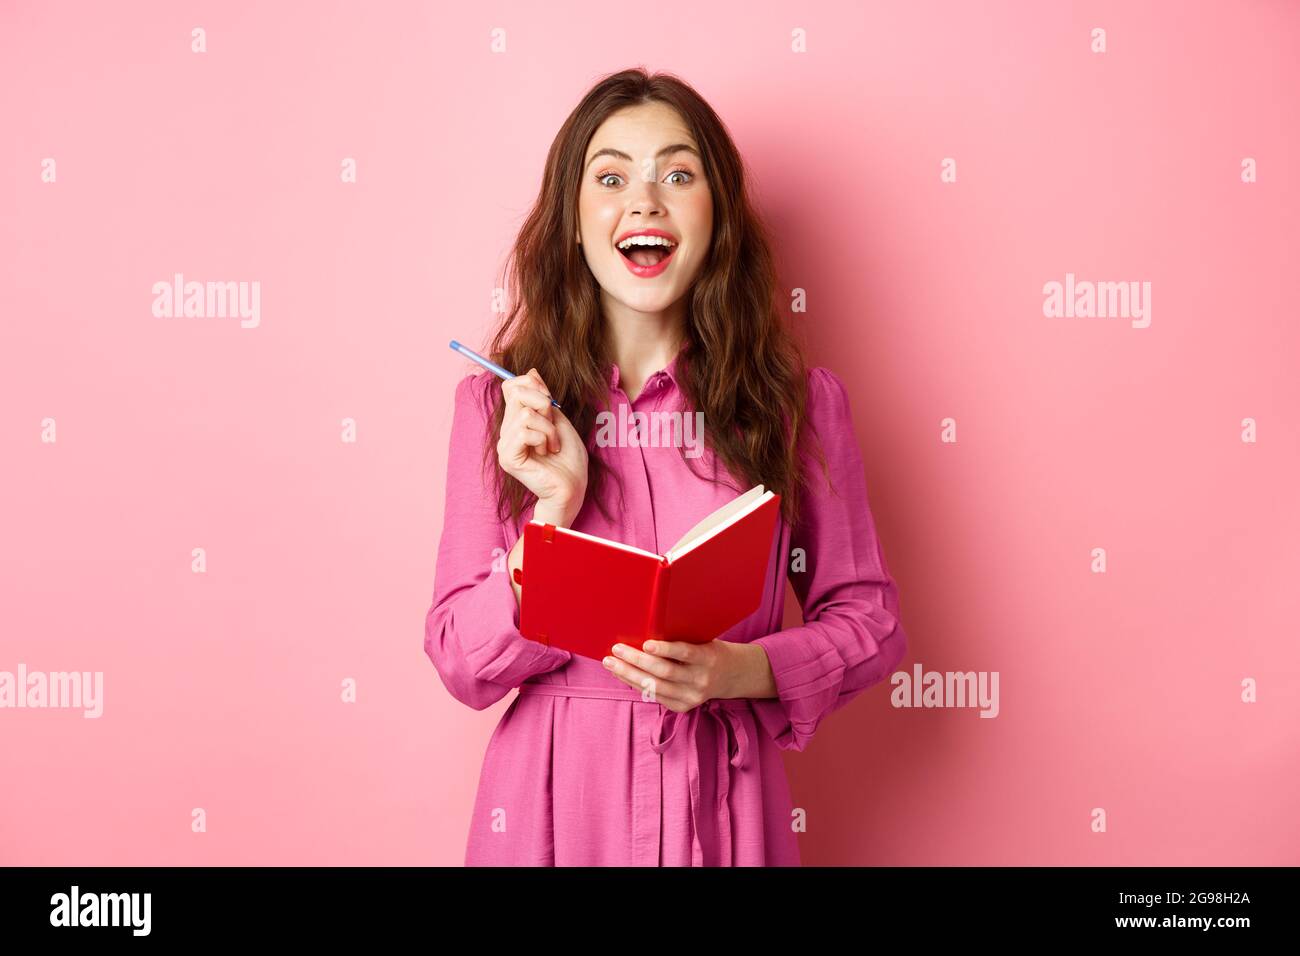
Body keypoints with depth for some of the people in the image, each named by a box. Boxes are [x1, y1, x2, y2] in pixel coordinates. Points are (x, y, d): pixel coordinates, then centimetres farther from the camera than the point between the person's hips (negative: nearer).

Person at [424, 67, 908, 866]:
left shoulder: (801, 400, -4)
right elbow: (462, 665, -5)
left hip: (723, 807, 0)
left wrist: (744, 671, -16)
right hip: (550, 802, 0)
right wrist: (555, 508, -18)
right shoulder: (500, 404, -3)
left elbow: (870, 618, 1)